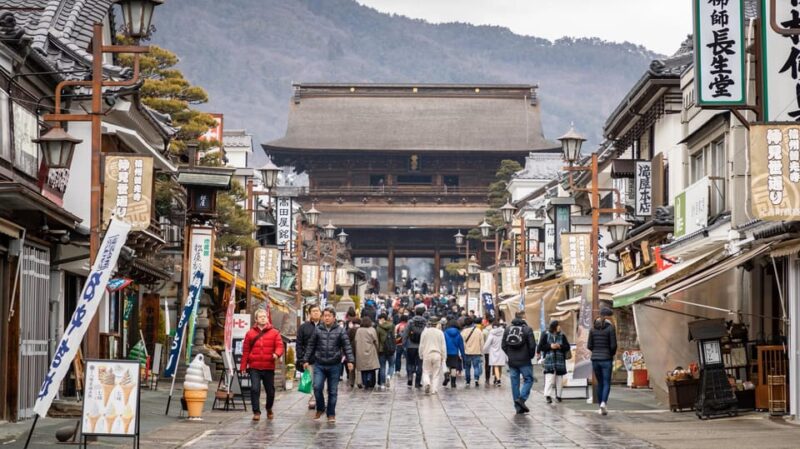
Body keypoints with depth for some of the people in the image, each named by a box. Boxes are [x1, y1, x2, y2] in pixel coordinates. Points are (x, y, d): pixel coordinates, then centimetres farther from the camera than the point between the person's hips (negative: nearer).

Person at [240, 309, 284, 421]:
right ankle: (256, 412, -7)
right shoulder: (250, 333, 7)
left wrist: (276, 354, -26)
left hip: (269, 367, 1)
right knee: (254, 389, -14)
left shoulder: (274, 333, 6)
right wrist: (243, 366, 4)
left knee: (270, 390, 10)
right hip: (254, 367, -1)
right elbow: (245, 351, 7)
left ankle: (269, 409, 34)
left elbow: (280, 346, -3)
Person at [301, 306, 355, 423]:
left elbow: (347, 346, -4)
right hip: (319, 365, 1)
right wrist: (306, 360, 10)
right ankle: (320, 409, 12)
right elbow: (311, 346, 11)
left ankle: (331, 414, 17)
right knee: (317, 387, -12)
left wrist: (350, 361, -14)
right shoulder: (318, 330, 5)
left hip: (334, 365, -1)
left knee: (333, 391, 5)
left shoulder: (340, 330, -1)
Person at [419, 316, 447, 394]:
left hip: (427, 355, 0)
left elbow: (421, 345, 1)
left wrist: (421, 355, 12)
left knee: (426, 372, 7)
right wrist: (443, 357, 9)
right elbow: (443, 346, 0)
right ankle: (434, 389, 5)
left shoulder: (425, 332, -4)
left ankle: (427, 383, -19)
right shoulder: (440, 333, -3)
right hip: (437, 355, 0)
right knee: (436, 374, 8)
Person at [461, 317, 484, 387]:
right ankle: (476, 378, -19)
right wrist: (481, 353, 12)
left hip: (467, 353, 0)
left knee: (467, 367, 12)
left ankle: (468, 381, 17)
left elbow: (462, 344, -5)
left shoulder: (463, 332, -6)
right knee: (476, 366, 3)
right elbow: (482, 343, 4)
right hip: (477, 352, 0)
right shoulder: (478, 331, 0)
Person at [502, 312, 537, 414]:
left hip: (512, 361, 4)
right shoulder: (527, 329, -8)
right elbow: (532, 345, -11)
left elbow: (504, 345, 5)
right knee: (528, 380, 7)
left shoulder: (507, 329, 6)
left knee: (514, 383, 8)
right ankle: (522, 398, -13)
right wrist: (531, 356, 5)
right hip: (524, 361, -4)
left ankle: (518, 407, 9)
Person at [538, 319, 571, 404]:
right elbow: (540, 347, -2)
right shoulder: (546, 335, 1)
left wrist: (560, 346, -11)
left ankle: (558, 395, 16)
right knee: (549, 378, -12)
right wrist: (550, 346, -13)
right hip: (549, 360, -3)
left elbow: (568, 347, 5)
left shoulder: (562, 336, 7)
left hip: (560, 360, 3)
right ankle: (548, 395, -12)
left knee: (559, 379, 7)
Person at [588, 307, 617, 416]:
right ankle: (603, 403, -25)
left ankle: (601, 407, 16)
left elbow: (589, 346, 3)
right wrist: (612, 354, 9)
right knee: (607, 384, -1)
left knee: (600, 383, 16)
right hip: (606, 359, -4)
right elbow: (613, 345, -11)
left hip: (595, 359, 4)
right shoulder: (610, 327, -8)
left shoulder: (593, 328, 4)